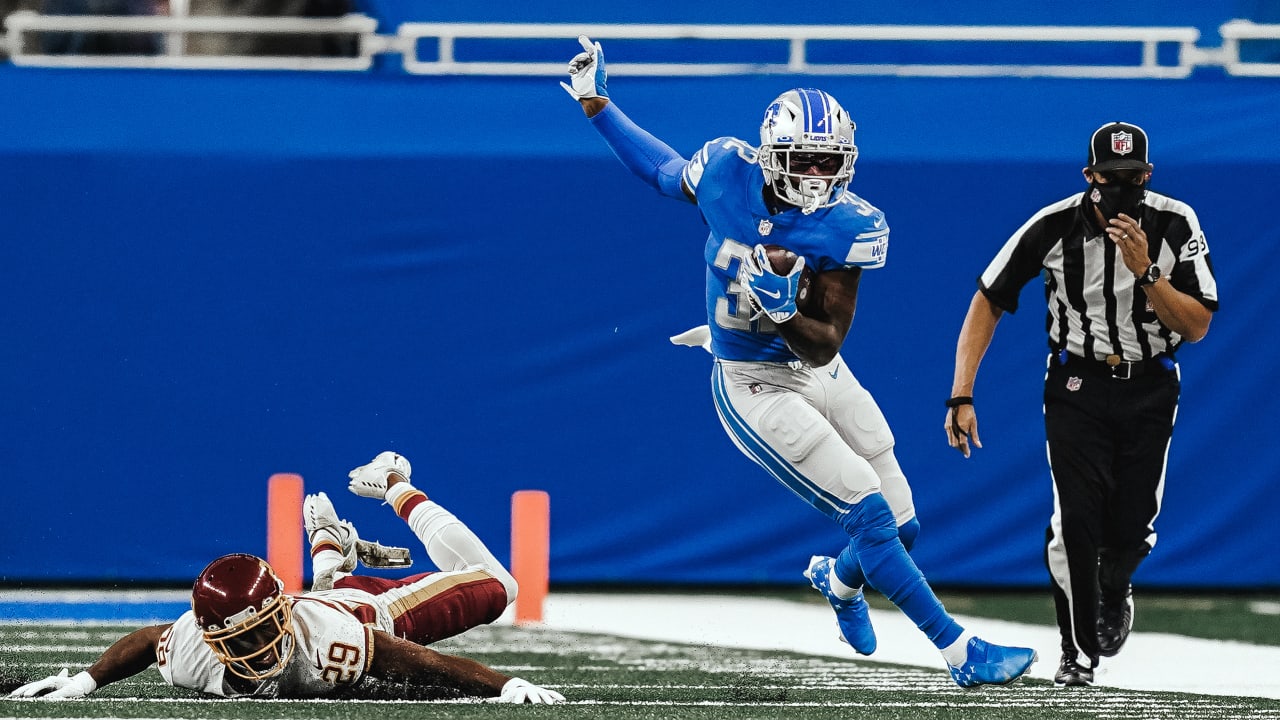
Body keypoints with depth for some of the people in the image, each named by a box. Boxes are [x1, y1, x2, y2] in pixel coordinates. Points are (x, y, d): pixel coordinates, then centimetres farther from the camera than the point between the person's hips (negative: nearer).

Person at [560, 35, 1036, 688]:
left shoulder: (850, 228, -17)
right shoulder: (726, 170, -17)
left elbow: (826, 344, -18)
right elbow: (664, 172, 7)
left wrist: (783, 315, -37)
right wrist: (595, 105, 7)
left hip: (820, 371, 3)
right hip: (754, 388, -3)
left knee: (900, 524, 10)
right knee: (871, 514, -14)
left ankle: (839, 579, 48)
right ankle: (961, 652, -7)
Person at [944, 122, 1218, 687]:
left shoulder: (1175, 225, -12)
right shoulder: (1055, 227, -14)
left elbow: (1197, 327, -13)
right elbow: (988, 303, -7)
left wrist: (1146, 273, -28)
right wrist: (962, 397, -13)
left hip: (1149, 387, 1)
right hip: (1077, 383, -1)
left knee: (1131, 529, -1)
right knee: (1075, 523, -14)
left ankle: (1114, 593, 36)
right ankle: (1078, 653, 3)